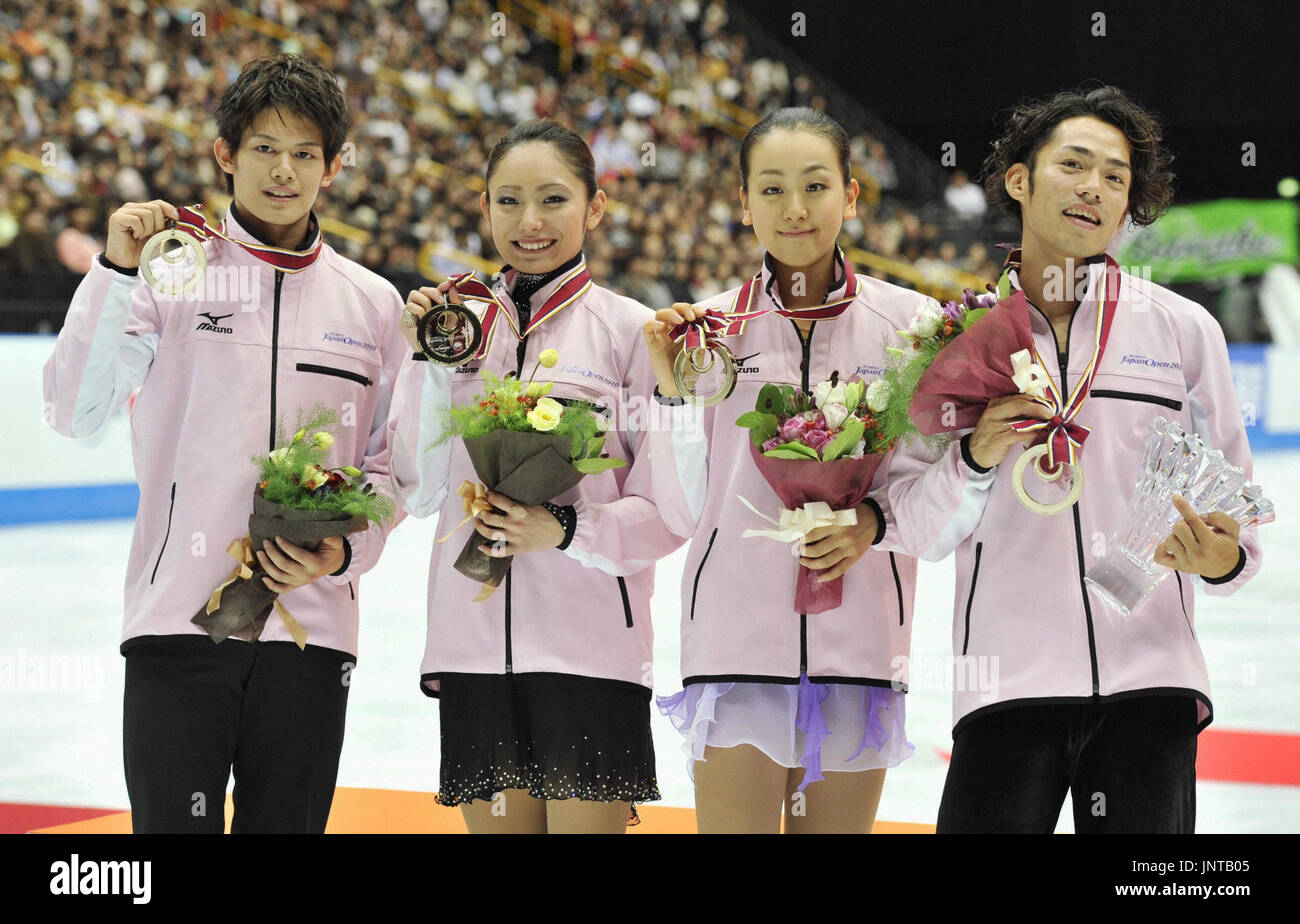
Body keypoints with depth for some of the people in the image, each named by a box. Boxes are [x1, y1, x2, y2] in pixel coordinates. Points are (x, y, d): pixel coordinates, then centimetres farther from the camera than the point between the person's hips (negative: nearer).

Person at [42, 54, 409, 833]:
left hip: (311, 622, 2)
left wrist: (343, 552, -6)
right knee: (175, 823, -5)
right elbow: (76, 413, -8)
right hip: (178, 618, -2)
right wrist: (116, 272, -16)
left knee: (289, 822, 7)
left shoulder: (373, 303, 10)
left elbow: (390, 464, 12)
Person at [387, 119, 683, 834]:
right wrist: (431, 362, -3)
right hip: (473, 646, 3)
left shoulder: (627, 328, -2)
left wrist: (567, 530, -20)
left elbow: (667, 512, -4)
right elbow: (417, 494, 5)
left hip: (590, 649, -3)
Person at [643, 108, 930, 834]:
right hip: (736, 637, 0)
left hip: (857, 639, 0)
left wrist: (877, 520, -12)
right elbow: (687, 512, 4)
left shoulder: (904, 319, 3)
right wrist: (676, 395, -7)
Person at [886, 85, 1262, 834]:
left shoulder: (1185, 330, 7)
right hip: (1008, 683, -1)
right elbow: (921, 531, 4)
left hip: (1152, 683, 1)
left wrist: (1222, 559, -10)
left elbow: (1236, 504, 11)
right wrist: (977, 458, -13)